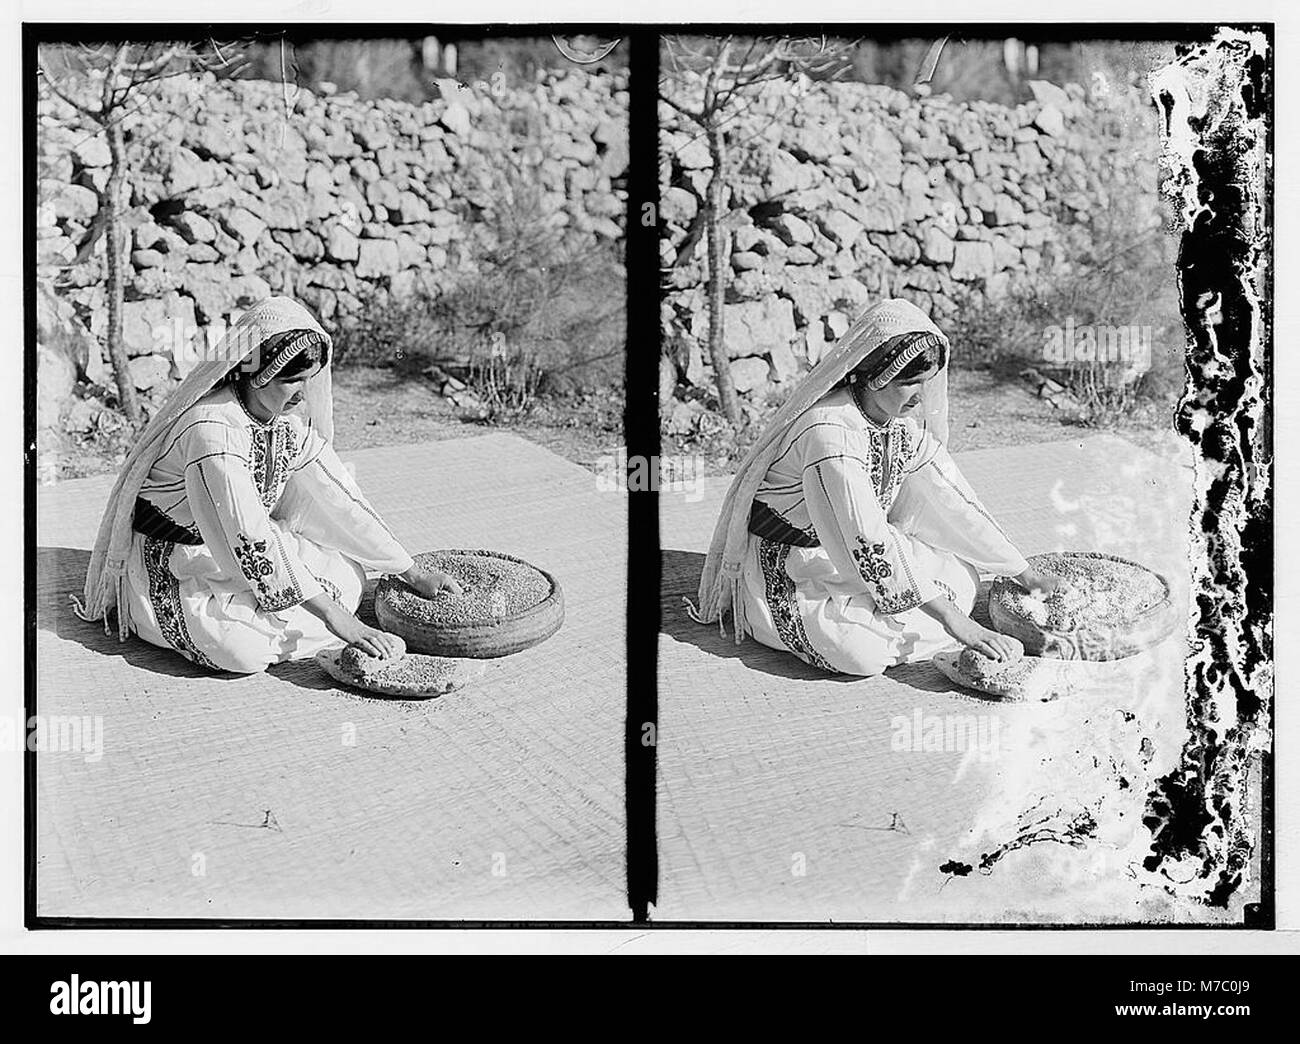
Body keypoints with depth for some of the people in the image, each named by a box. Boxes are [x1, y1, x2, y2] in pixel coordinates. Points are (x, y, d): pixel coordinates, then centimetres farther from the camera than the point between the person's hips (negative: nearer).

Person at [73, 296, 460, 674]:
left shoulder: (287, 420, -6)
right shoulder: (211, 430, -31)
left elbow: (340, 497, -1)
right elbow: (249, 541, -34)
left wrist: (414, 574, -3)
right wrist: (334, 617, -35)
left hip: (240, 552, 8)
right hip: (170, 566, -7)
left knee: (346, 573, -5)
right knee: (242, 647, -31)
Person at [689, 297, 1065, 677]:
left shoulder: (905, 420, -6)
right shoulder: (828, 431, -31)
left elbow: (954, 499, 2)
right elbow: (866, 542, -34)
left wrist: (1026, 574, 1)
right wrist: (953, 621, -35)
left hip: (856, 551, 8)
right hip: (783, 565, -8)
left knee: (961, 576, -2)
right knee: (861, 651, -29)